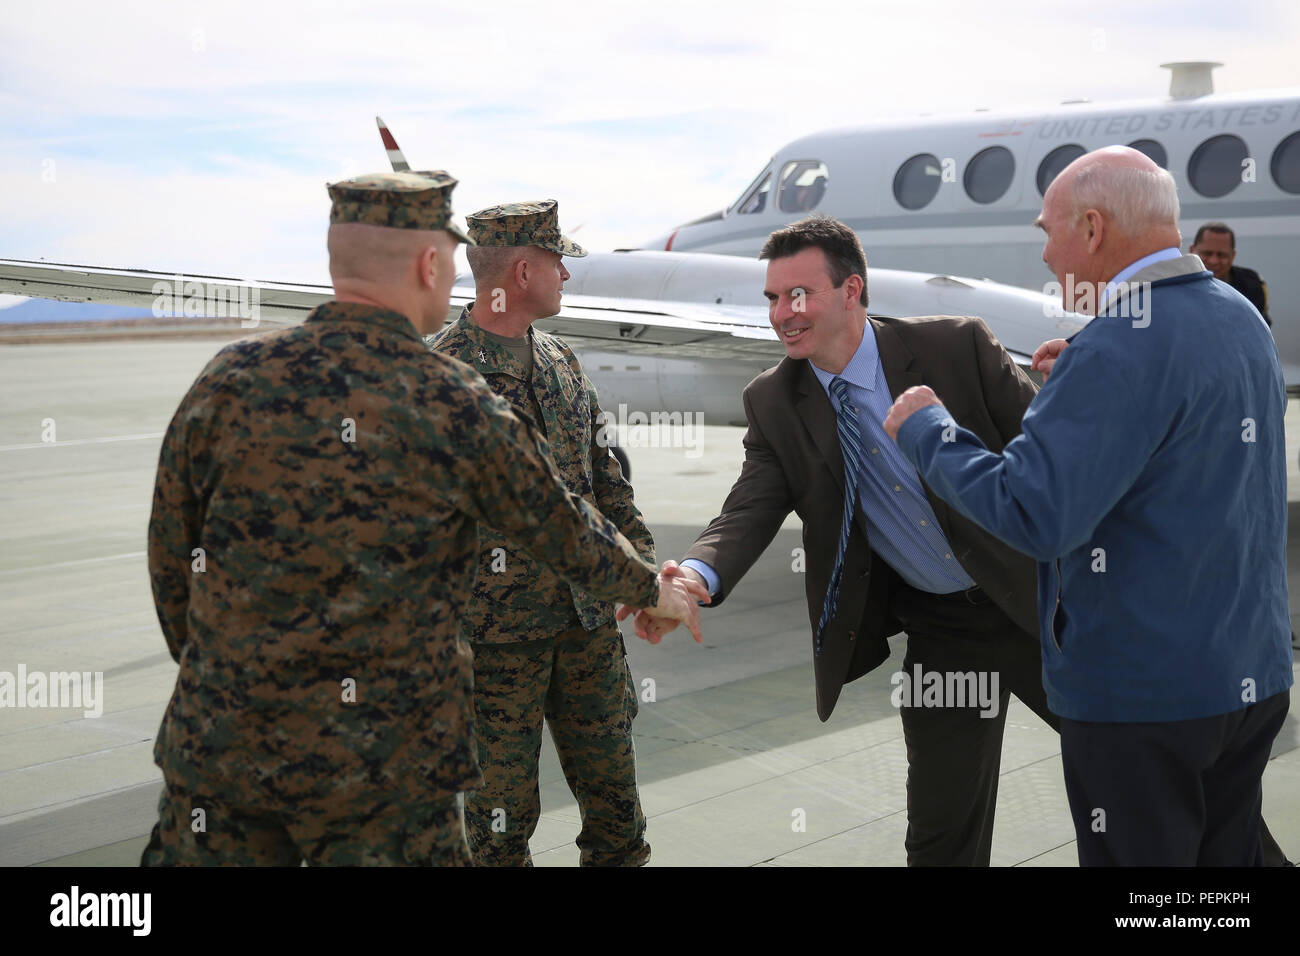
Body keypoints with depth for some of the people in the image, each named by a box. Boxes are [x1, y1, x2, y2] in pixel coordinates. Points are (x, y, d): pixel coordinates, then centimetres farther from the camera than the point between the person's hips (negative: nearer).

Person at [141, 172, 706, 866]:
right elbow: (566, 534, 5)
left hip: (221, 745, 3)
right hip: (382, 773, -2)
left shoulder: (229, 381, -3)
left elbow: (171, 558, 6)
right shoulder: (457, 410, -8)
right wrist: (655, 589, 25)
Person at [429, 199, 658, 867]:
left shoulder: (560, 361, 11)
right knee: (502, 813, 6)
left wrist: (643, 561, 7)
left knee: (614, 795, 13)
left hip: (588, 618, 6)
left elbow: (601, 474, 17)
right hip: (496, 635, -6)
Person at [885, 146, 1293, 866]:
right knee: (1229, 852, 19)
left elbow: (1034, 515, -27)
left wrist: (924, 429, -14)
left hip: (1142, 693, -8)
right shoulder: (1242, 320, 8)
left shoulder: (1118, 350, -22)